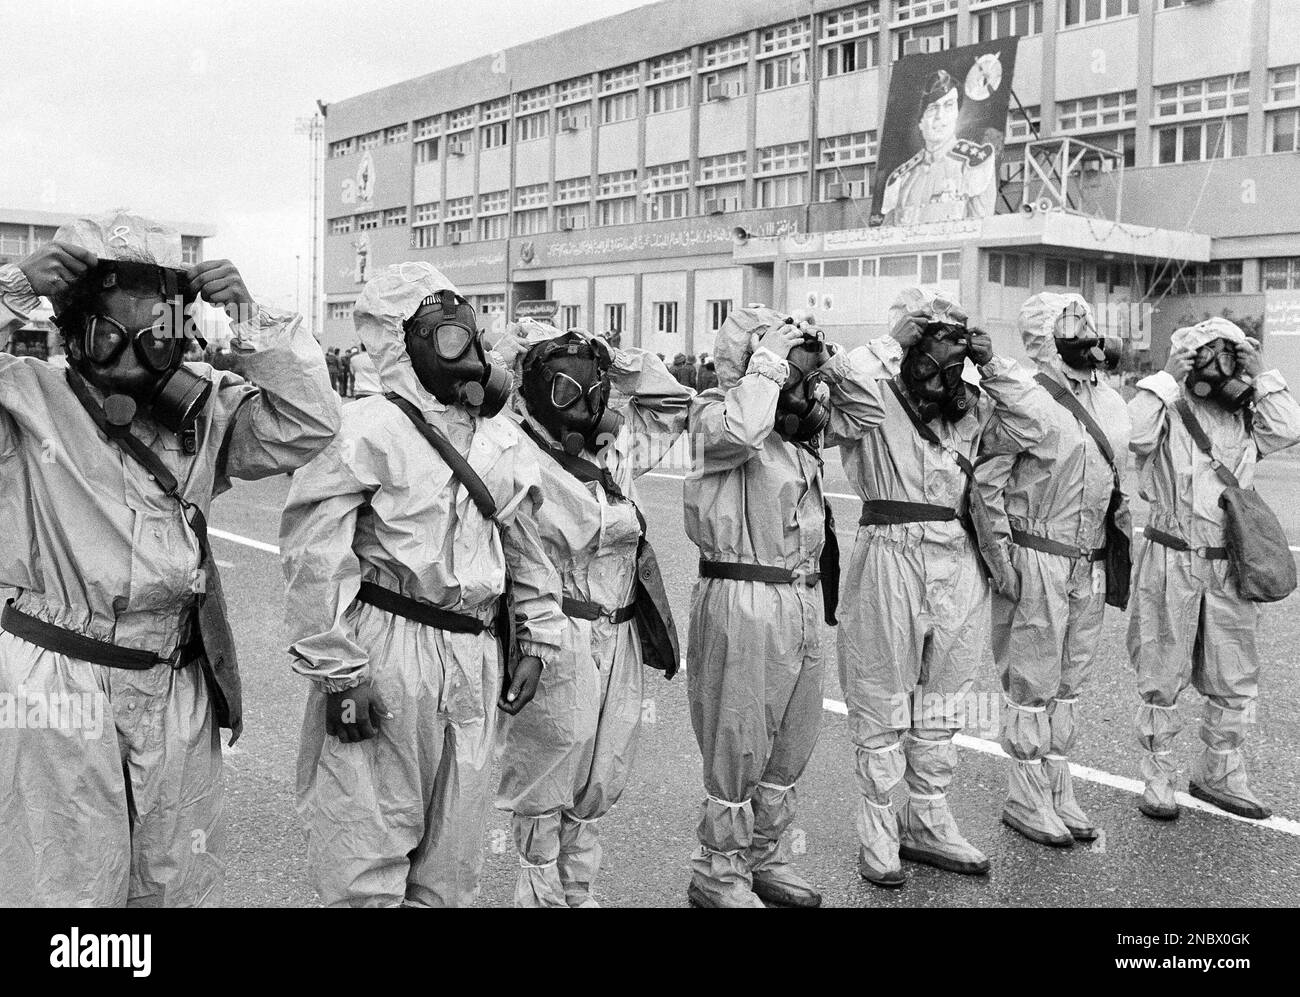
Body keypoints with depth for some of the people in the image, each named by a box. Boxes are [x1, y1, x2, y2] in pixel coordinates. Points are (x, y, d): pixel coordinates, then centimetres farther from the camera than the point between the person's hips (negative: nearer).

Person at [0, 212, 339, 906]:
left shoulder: (200, 407, 5)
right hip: (60, 680, -4)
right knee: (66, 886, 6)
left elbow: (306, 425, -2)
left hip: (178, 685, 4)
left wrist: (250, 321, -10)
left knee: (184, 881, 17)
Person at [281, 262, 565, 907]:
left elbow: (529, 551, 19)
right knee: (368, 856, 2)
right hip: (386, 656, -6)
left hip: (476, 660, 6)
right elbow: (313, 556, -14)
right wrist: (337, 671, -15)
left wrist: (536, 642, 15)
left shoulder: (505, 442, 11)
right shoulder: (370, 429, -11)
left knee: (452, 855, 18)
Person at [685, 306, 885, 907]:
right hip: (742, 601, -8)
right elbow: (741, 432, -34)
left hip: (803, 597, 8)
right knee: (737, 749, 3)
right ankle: (717, 875, 20)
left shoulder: (801, 417, 11)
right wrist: (772, 358, -21)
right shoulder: (714, 411, -11)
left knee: (791, 744, 18)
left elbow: (867, 412, 18)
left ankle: (765, 858, 35)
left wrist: (825, 357, 6)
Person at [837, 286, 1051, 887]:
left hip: (959, 562, 6)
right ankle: (877, 831, 17)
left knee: (942, 700, 15)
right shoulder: (877, 392, -6)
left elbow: (1032, 425, 5)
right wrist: (891, 345, -16)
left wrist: (991, 363, 0)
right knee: (882, 700, 4)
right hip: (889, 557, -5)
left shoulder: (969, 403, 9)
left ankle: (927, 823, 29)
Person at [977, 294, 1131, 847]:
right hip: (1036, 559, -7)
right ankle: (1026, 798, 14)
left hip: (1092, 565, 7)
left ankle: (1058, 790, 27)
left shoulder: (1113, 403, 13)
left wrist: (1132, 544, 17)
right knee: (1032, 682, 1)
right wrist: (998, 552, -14)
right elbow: (987, 479, -12)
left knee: (1070, 681, 15)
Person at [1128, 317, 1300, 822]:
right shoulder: (1168, 409, -6)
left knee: (1236, 682, 12)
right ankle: (1157, 778, 17)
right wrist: (1167, 377, -18)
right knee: (1163, 678, 4)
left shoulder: (1241, 416, 12)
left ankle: (1218, 774, 28)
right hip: (1172, 562, -5)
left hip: (1229, 568, 6)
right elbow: (1134, 434, -24)